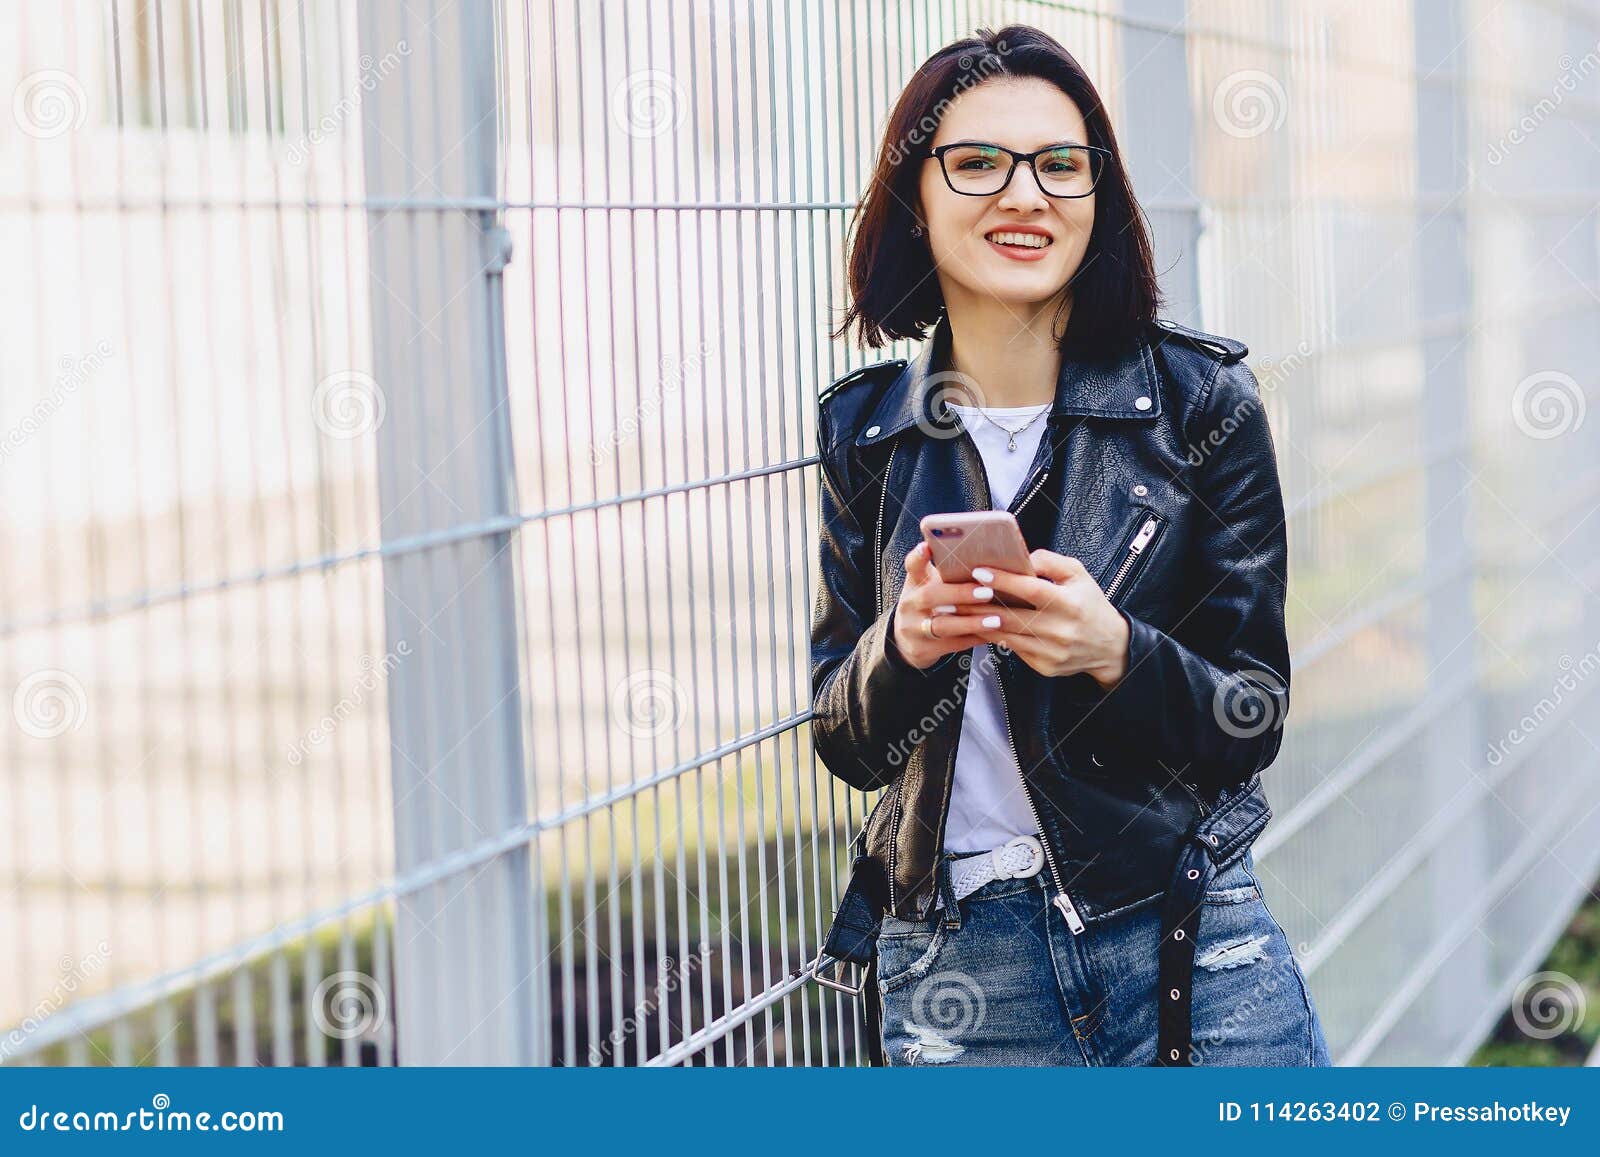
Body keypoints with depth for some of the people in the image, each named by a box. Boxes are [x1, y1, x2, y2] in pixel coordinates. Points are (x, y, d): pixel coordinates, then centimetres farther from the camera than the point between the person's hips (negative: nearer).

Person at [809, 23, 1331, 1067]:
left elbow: (1253, 723, -2)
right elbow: (845, 744, 6)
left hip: (1184, 939, -1)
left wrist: (1118, 654, -22)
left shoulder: (1200, 399, -3)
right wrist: (904, 646, -16)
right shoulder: (867, 430, 3)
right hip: (948, 963, 2)